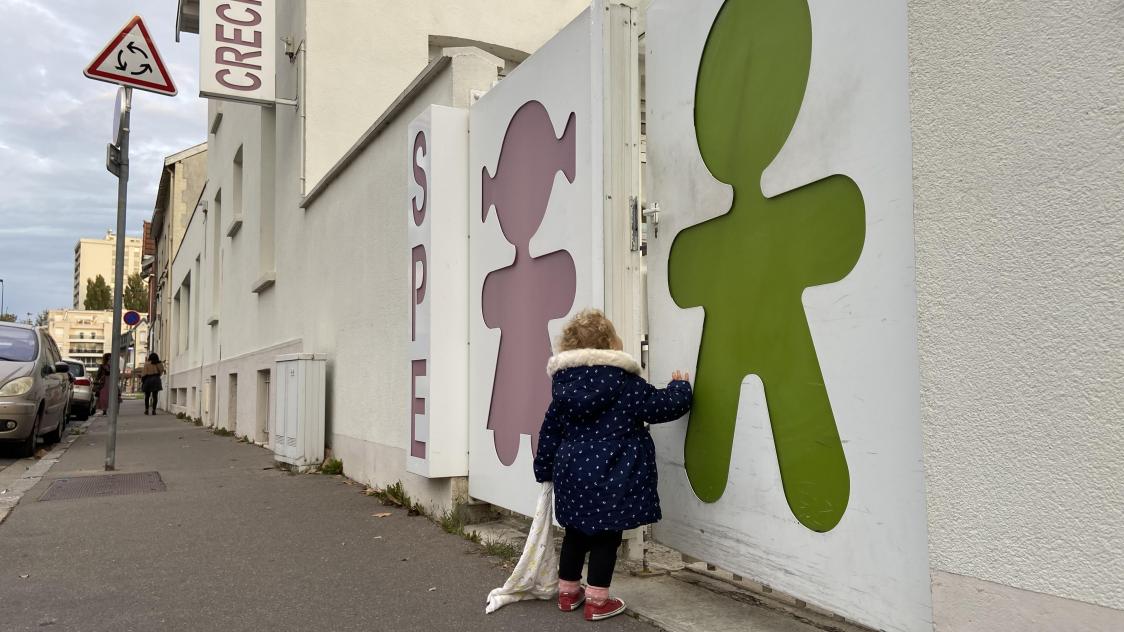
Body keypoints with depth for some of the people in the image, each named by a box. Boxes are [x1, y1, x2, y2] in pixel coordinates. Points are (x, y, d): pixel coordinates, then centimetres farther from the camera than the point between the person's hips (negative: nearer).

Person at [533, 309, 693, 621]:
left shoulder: (563, 383, 4)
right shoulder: (624, 381, -11)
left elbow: (551, 429, 9)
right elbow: (661, 406, -6)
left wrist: (545, 469, 19)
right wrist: (680, 387, 14)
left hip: (572, 472, 6)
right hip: (610, 476, -6)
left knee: (576, 531, 18)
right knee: (606, 535, 5)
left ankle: (568, 592, 31)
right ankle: (597, 600, 12)